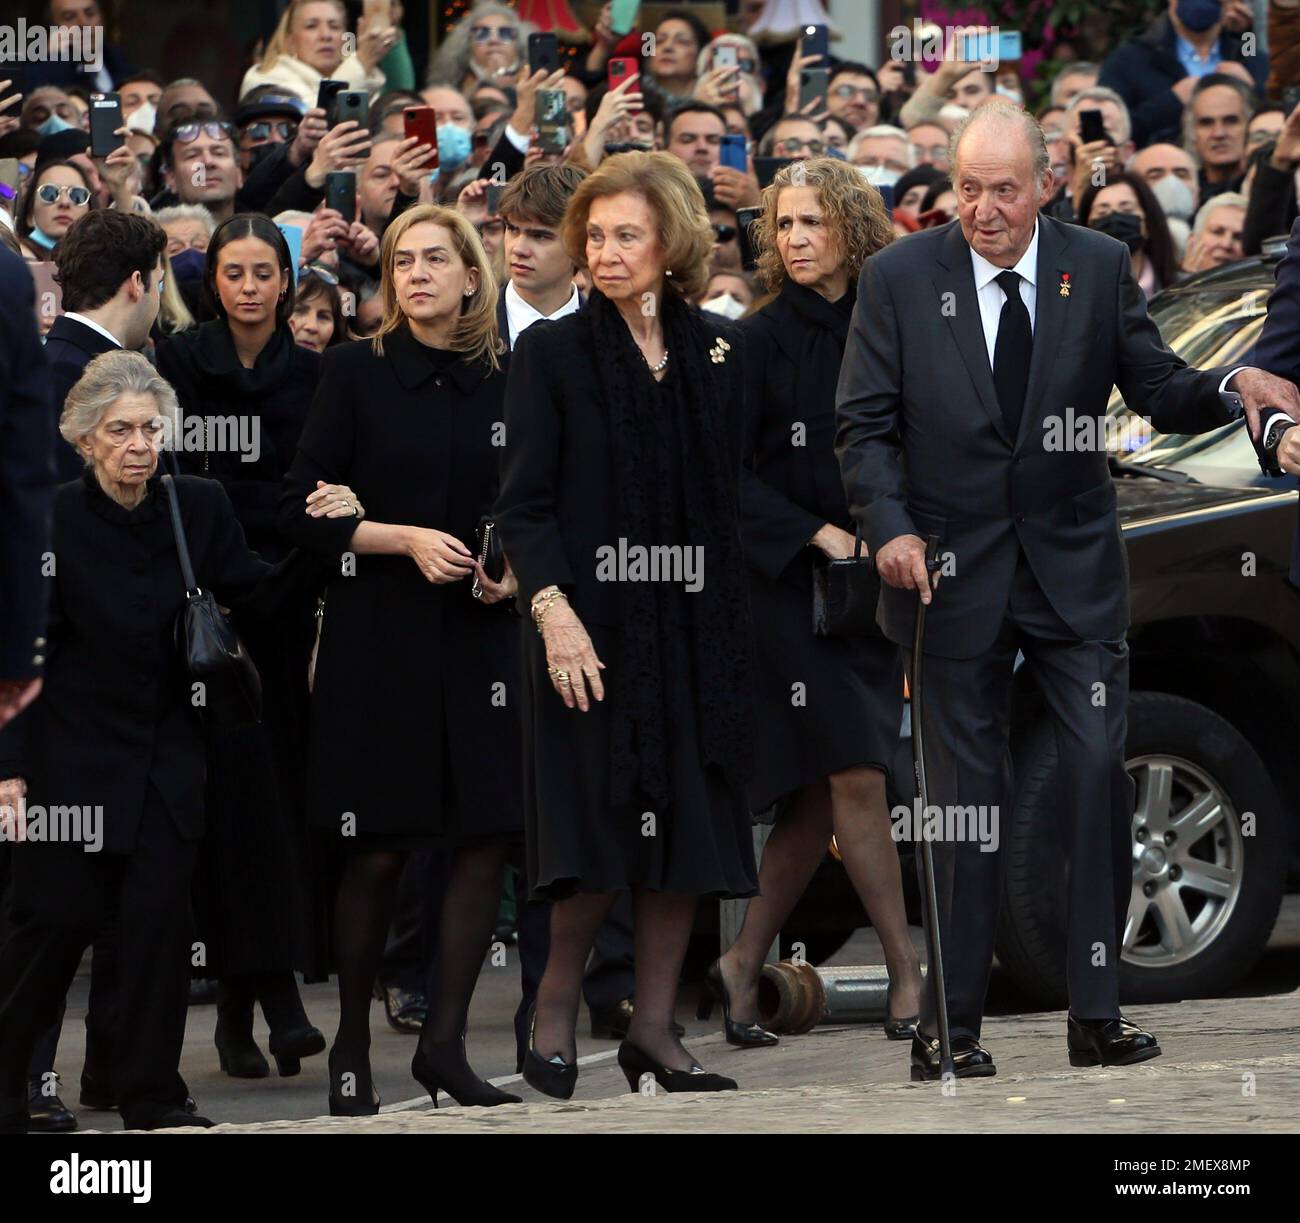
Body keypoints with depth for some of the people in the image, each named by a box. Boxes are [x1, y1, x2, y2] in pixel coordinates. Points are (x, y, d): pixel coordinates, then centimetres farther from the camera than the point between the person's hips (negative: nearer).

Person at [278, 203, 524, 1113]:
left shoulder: (506, 380, 8)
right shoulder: (358, 372, 1)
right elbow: (303, 510, -3)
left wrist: (514, 567, -5)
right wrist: (405, 539, -14)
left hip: (481, 633, 3)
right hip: (379, 636, -3)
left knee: (490, 840, -4)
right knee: (378, 853, -2)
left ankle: (445, 1043, 5)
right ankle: (352, 1051, 11)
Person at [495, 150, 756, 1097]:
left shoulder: (716, 350, 10)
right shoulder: (553, 352, 0)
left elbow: (733, 489, 13)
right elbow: (525, 502, -5)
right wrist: (551, 606, -17)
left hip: (699, 626, 4)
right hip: (594, 620, -4)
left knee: (689, 831, 1)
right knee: (603, 832, -8)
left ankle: (655, 1027, 8)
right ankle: (556, 1010, 8)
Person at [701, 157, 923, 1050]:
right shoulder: (765, 339, -5)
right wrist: (818, 534, -14)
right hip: (790, 580, -5)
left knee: (819, 799, 4)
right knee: (855, 778, -10)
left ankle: (743, 965, 14)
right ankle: (908, 976, -8)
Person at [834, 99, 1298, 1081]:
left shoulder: (1099, 269, 2)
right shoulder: (899, 278, -2)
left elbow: (1160, 395, 3)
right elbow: (865, 426, -1)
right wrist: (889, 527, -16)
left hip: (1073, 567, 1)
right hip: (955, 574, -1)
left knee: (1101, 770, -7)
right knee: (967, 794, 3)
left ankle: (1098, 1014, 0)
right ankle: (950, 1025, 9)